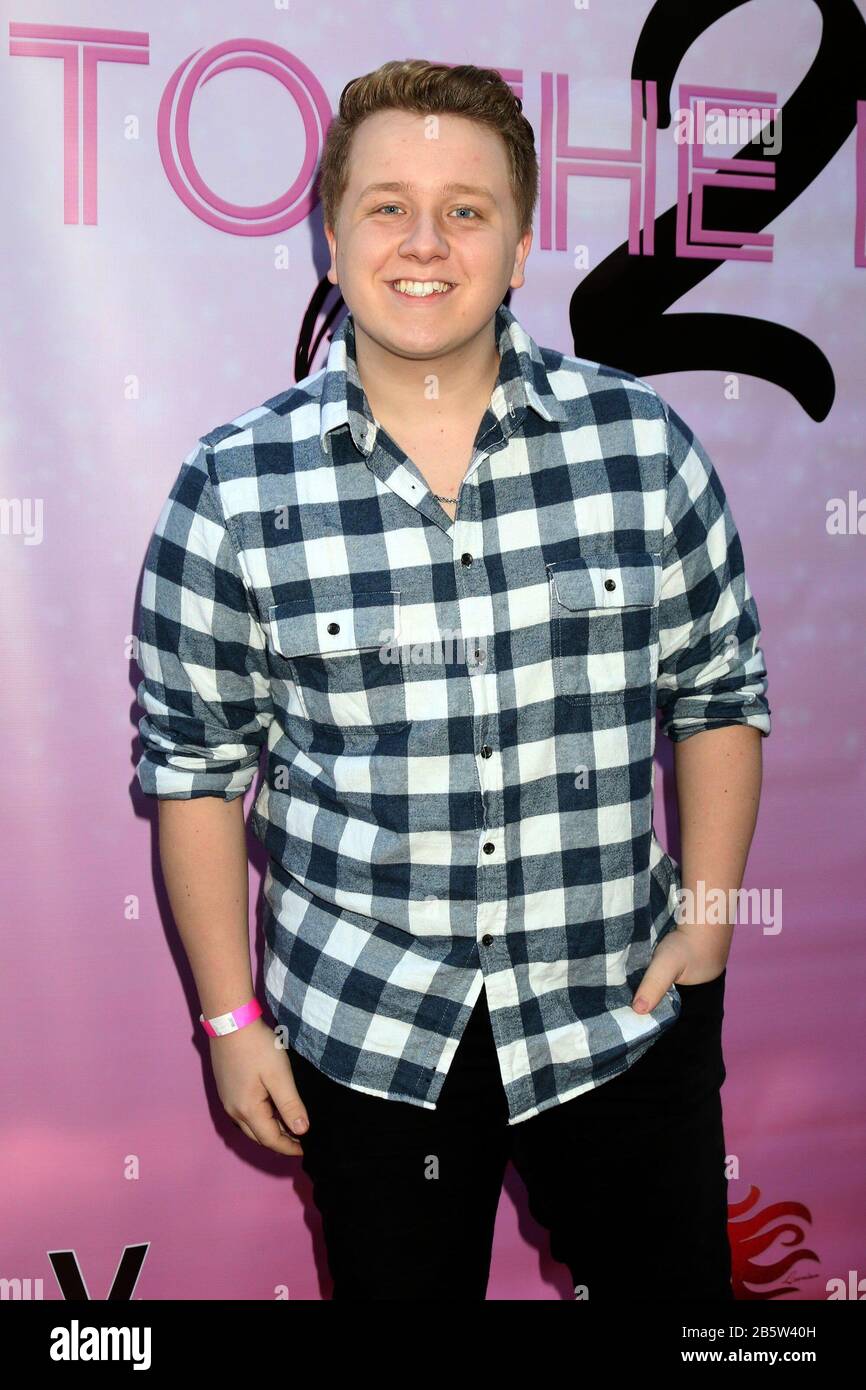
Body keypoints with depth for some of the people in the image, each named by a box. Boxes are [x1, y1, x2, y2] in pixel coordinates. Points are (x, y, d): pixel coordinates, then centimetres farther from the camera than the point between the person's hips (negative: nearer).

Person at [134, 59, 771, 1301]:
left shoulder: (644, 443, -5)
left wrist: (706, 922, 0)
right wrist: (230, 1017, 0)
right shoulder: (234, 487, -8)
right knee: (403, 1287, 19)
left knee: (672, 1284, 17)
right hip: (365, 1029, 0)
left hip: (624, 1012, 1)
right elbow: (196, 766, -1)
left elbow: (721, 694, 5)